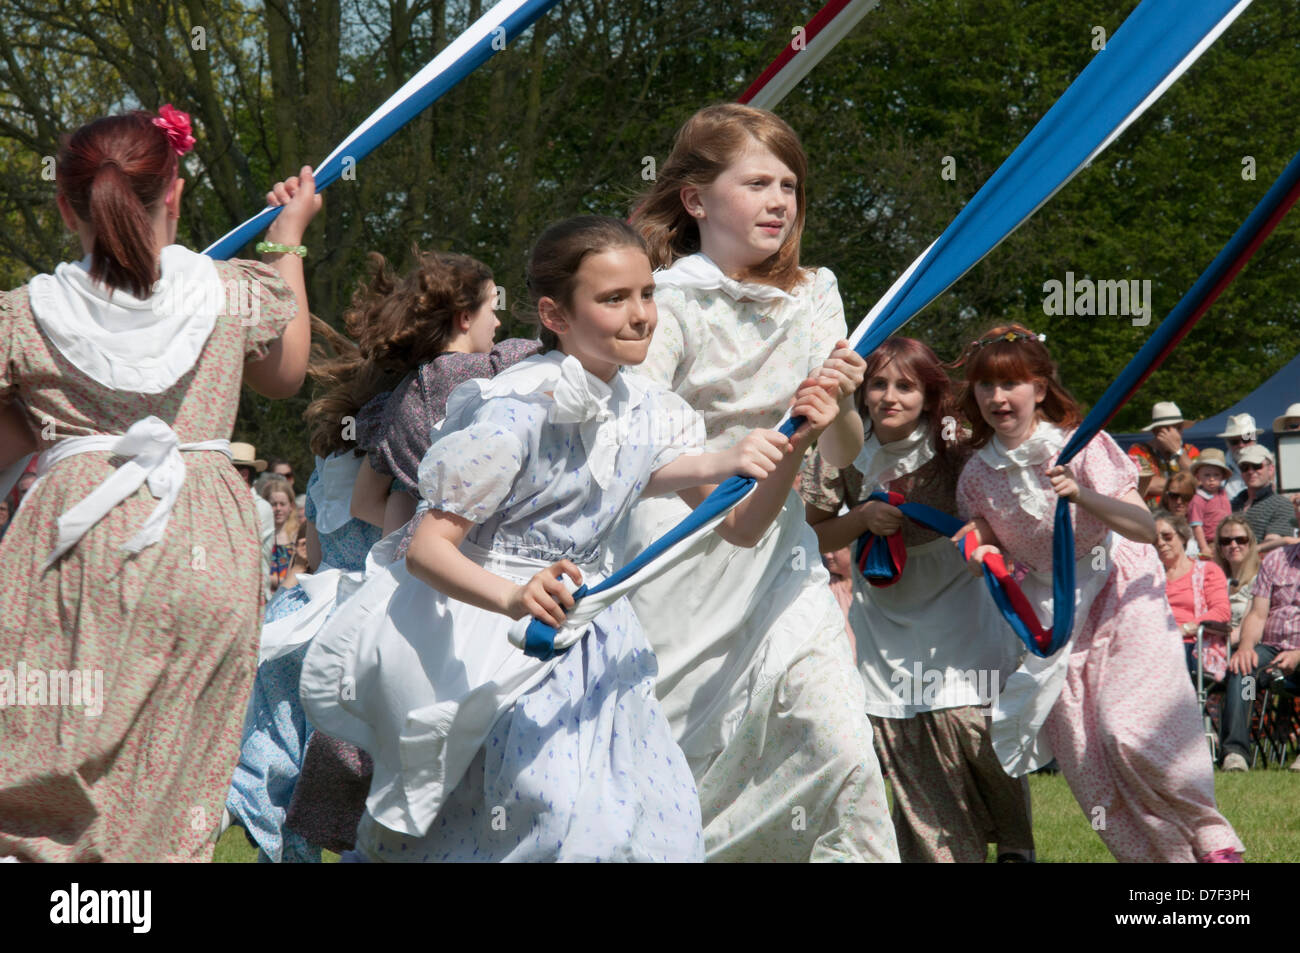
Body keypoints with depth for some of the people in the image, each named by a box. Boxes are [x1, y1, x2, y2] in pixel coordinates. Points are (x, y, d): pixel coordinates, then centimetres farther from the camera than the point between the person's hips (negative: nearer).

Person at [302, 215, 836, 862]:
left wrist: (792, 450, -11)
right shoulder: (519, 413, -18)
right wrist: (515, 599, -40)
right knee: (574, 822, -20)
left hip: (588, 633, 7)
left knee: (654, 818, -5)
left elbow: (740, 527, 8)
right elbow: (427, 548, -21)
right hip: (496, 637, -7)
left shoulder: (649, 413, 5)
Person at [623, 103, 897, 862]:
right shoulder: (672, 303, -7)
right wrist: (724, 462, -36)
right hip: (680, 571, -4)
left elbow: (842, 457, 12)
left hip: (779, 564, 4)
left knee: (841, 746, -12)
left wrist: (839, 406, -11)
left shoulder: (813, 298, 10)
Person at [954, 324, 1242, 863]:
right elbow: (992, 552, 8)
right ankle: (1159, 854, 12)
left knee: (1128, 731, -22)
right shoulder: (977, 477, -2)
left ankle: (1207, 833, -1)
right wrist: (981, 558, -17)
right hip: (1051, 612, 4)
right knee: (1084, 758, -3)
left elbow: (1145, 527, -20)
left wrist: (1082, 496, -36)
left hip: (1121, 596, -4)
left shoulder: (1081, 446, -14)